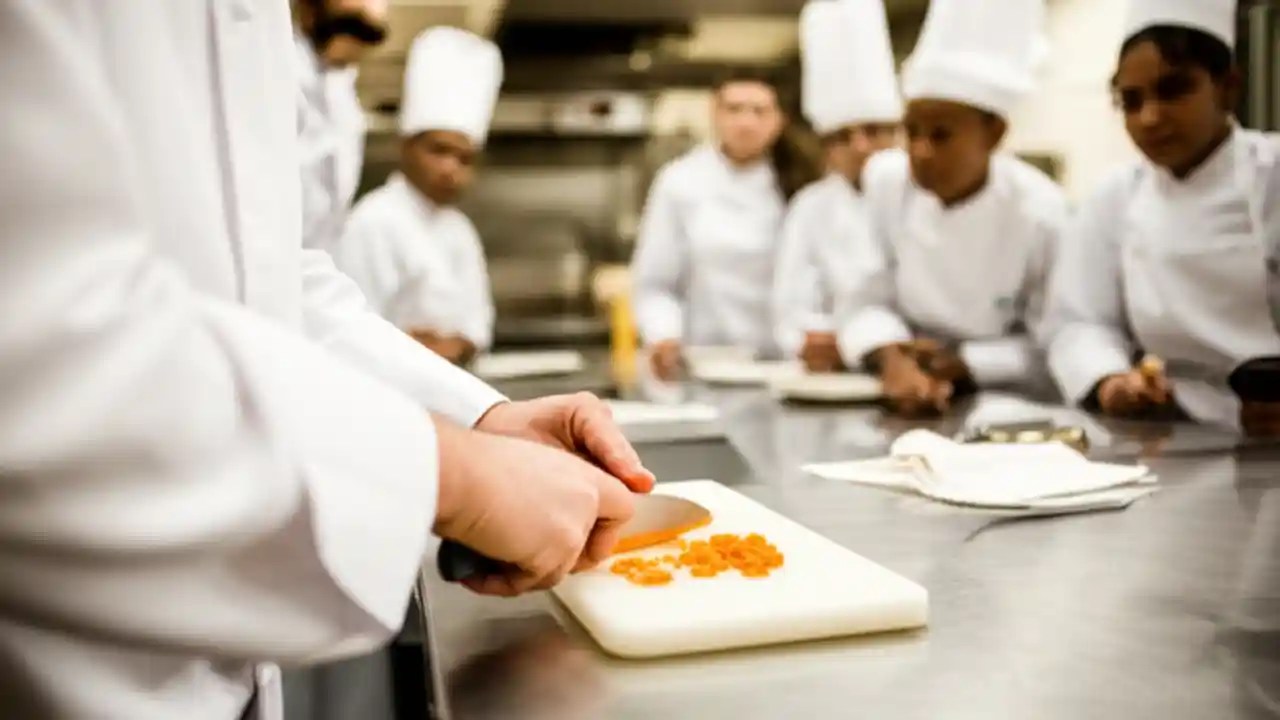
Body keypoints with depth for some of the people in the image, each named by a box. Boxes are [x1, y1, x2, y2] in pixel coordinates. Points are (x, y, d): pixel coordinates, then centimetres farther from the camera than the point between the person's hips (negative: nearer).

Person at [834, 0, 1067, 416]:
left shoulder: (1040, 216, -17)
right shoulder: (886, 181, -8)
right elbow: (866, 301, -6)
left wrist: (962, 365, -19)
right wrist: (894, 360, -24)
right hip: (903, 395, 3)